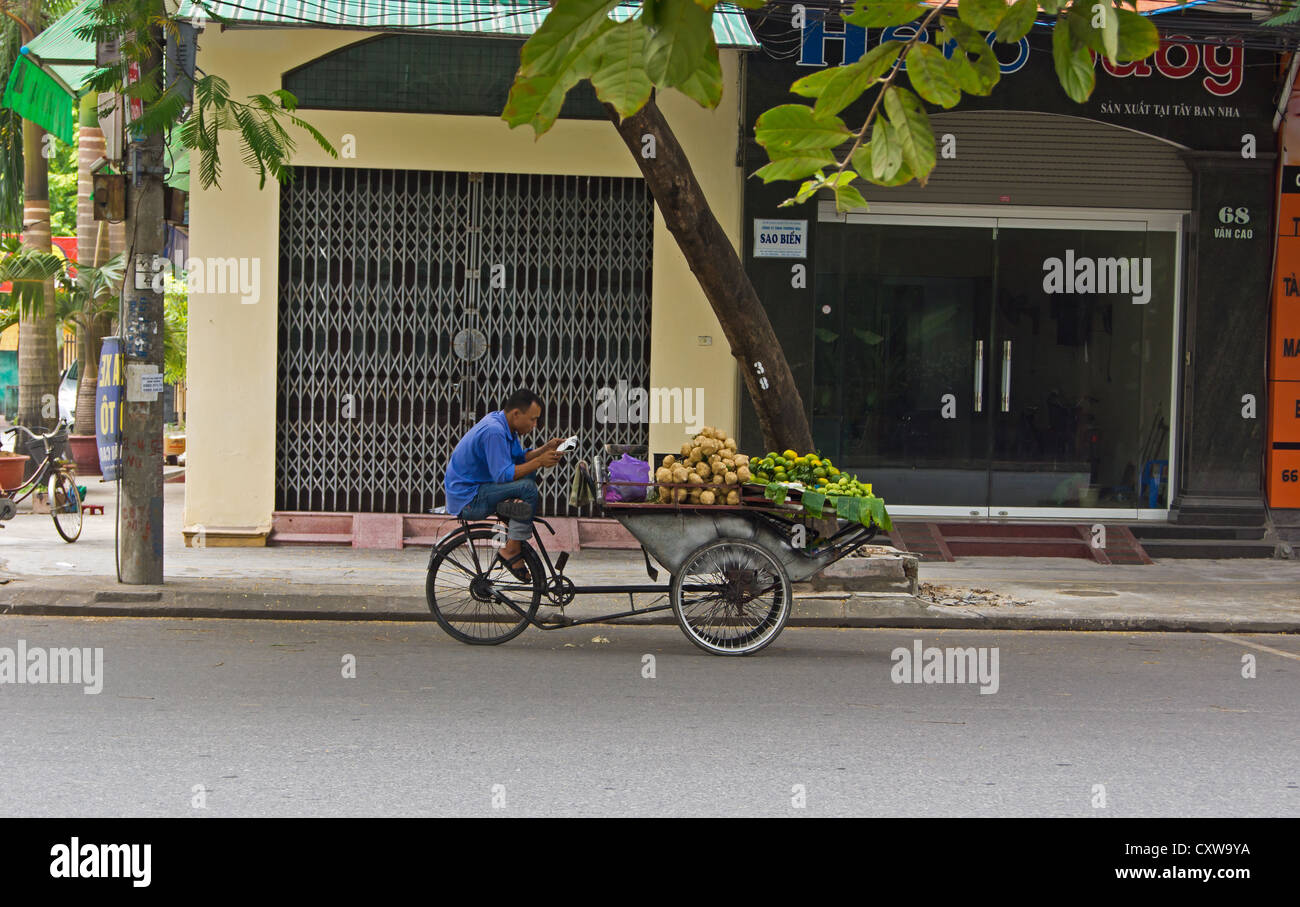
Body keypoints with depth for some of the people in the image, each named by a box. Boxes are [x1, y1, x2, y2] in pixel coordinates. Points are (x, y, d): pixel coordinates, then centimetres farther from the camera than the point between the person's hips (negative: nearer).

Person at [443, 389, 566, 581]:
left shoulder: (504, 425, 8)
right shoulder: (493, 431, -24)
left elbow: (519, 458, 15)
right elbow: (503, 475, -27)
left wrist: (546, 449, 0)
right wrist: (539, 461, -24)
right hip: (467, 499, -10)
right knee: (527, 487, -25)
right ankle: (512, 551, -18)